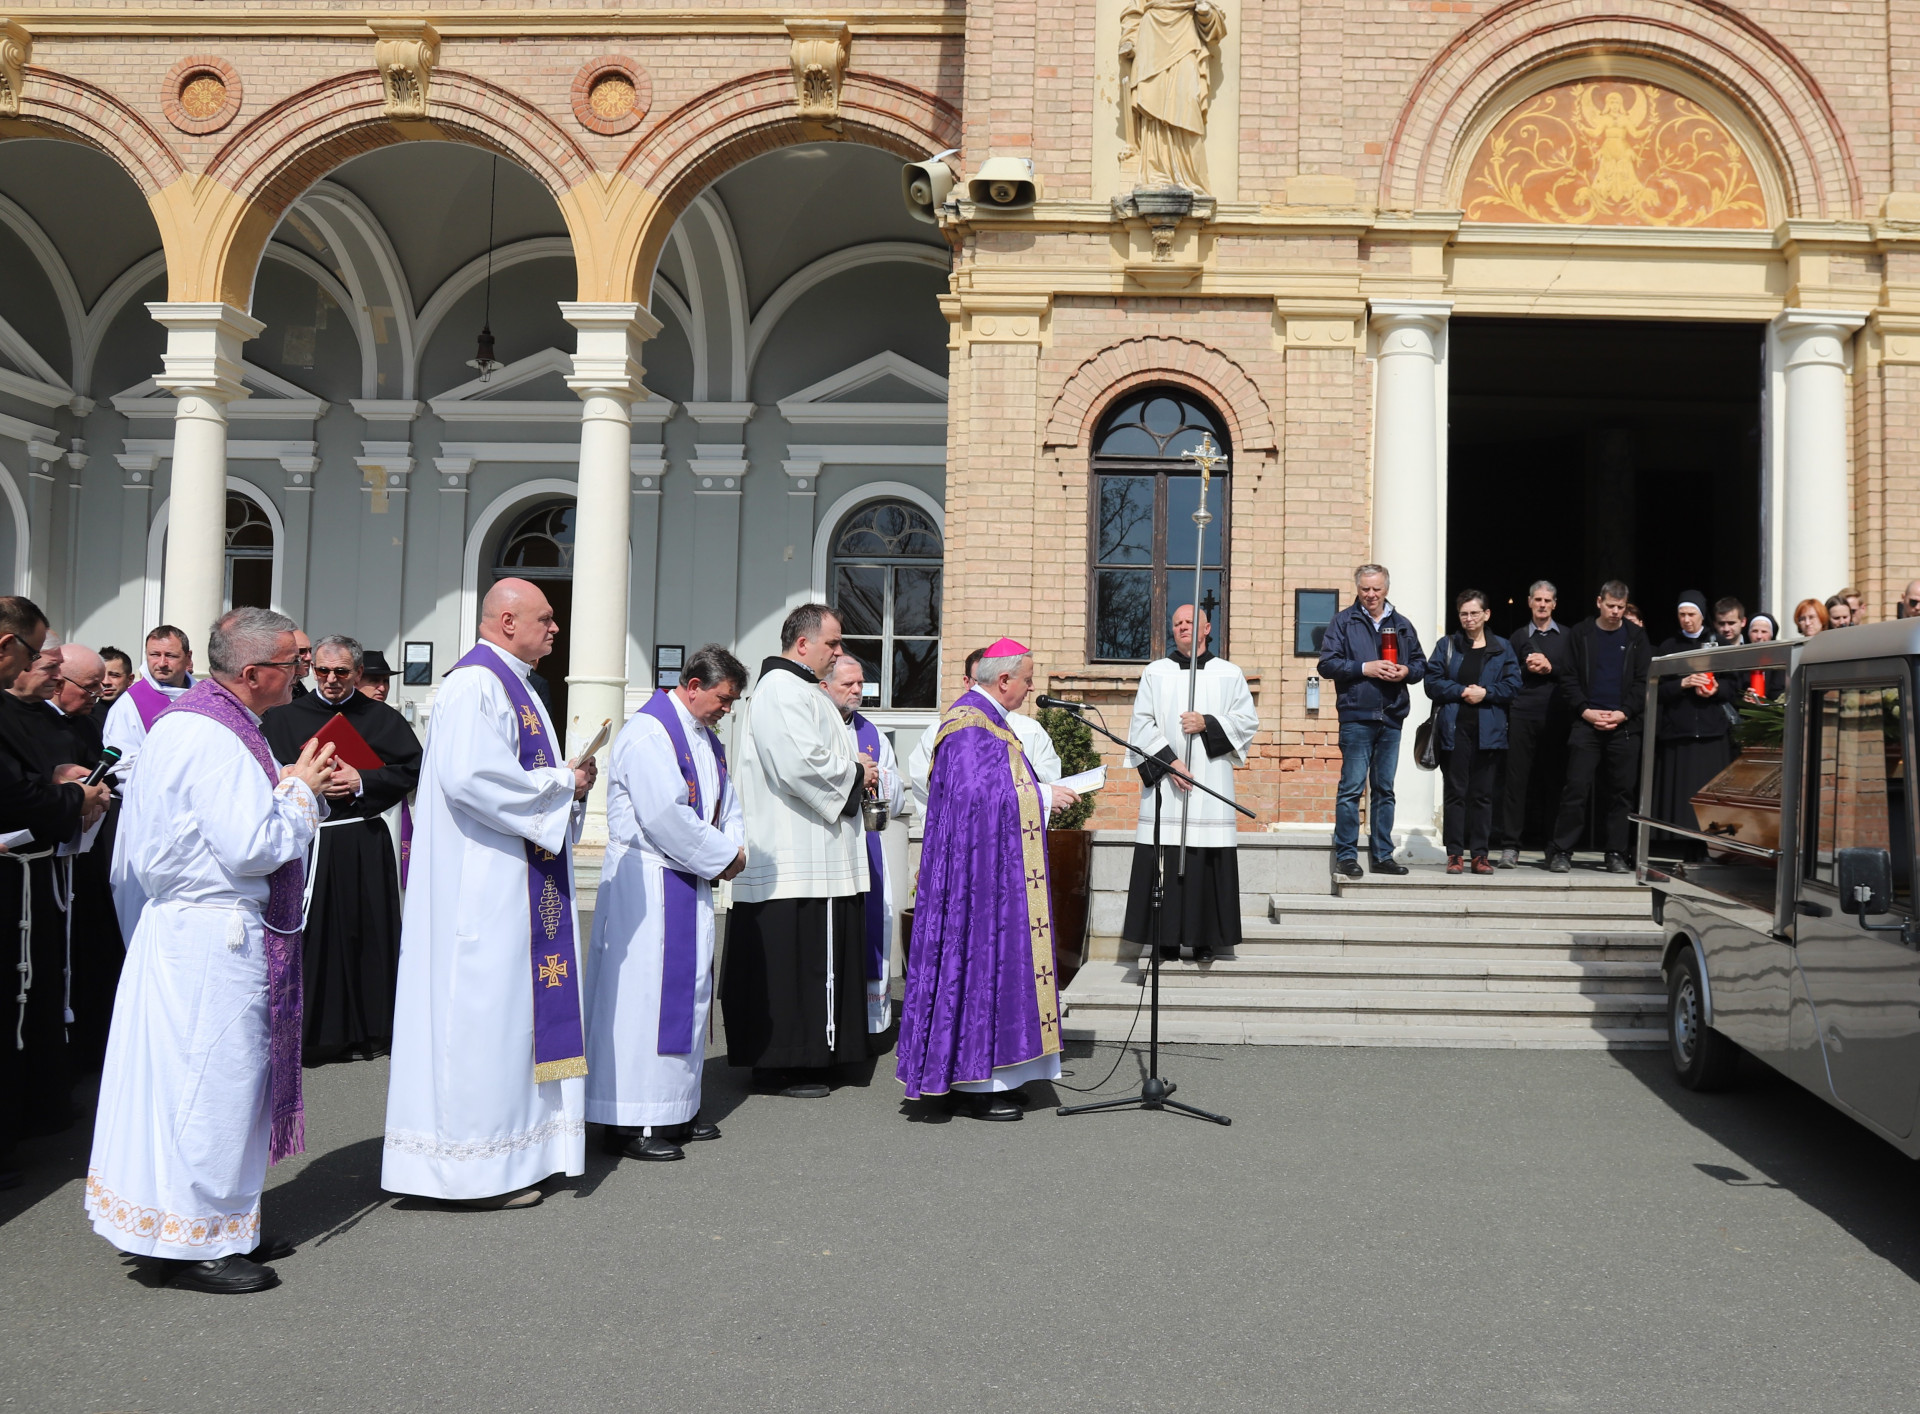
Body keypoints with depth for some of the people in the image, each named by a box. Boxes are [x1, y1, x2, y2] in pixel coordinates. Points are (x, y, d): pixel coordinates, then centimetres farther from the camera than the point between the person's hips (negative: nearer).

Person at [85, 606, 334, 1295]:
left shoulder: (209, 720, 11)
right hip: (214, 936, -11)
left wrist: (293, 783, 6)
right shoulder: (214, 738, -22)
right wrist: (302, 789, -12)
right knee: (210, 1078, -1)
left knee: (235, 1074, 17)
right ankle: (195, 1243, 11)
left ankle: (226, 1224, 28)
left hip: (215, 931, 11)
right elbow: (253, 847, -25)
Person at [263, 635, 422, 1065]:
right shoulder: (285, 718, 7)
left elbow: (413, 768, -1)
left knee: (364, 933, 4)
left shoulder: (381, 718, 6)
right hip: (305, 844, 0)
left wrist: (361, 783, -11)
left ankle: (367, 1032, 15)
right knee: (309, 936, -2)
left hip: (364, 848, 0)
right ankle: (312, 1034, 6)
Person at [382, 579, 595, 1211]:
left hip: (516, 884, 11)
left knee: (513, 1007, 12)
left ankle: (511, 1149, 19)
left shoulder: (513, 686, 19)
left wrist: (568, 781, 6)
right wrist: (561, 784, -15)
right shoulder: (474, 684, -14)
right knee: (482, 1013, -5)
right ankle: (474, 1169, 2)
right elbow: (470, 777, -26)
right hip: (481, 881, -11)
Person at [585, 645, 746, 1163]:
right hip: (646, 883, -10)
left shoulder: (704, 738, 16)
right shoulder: (647, 733, -15)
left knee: (688, 992, 13)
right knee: (644, 994, -7)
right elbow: (666, 816, -23)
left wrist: (732, 849, 0)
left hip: (690, 884, 10)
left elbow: (726, 800, 21)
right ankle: (629, 1124, -1)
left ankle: (676, 1110, 23)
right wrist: (724, 856, -13)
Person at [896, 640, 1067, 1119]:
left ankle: (986, 1071, 16)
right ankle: (975, 1084, -1)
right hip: (979, 867, -11)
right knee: (980, 956, -7)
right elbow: (977, 793, -24)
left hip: (998, 867, 11)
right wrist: (1040, 794, -15)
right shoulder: (969, 724, -16)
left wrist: (1042, 792, 11)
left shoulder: (988, 719, 17)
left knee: (996, 959, 11)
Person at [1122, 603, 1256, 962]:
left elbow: (1248, 719, 5)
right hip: (1164, 780, 0)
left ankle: (1205, 939, 3)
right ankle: (1167, 938, 1)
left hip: (1211, 780, 0)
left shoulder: (1229, 674, 11)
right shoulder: (1155, 672, 10)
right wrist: (1168, 761, -11)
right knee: (1164, 861, -4)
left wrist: (1207, 724, -9)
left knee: (1208, 860, -3)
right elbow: (1142, 724, 2)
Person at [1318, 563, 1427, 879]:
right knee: (1351, 788, -6)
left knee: (1385, 790, 10)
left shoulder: (1402, 624, 14)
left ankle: (1382, 855, 16)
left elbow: (1420, 663, 17)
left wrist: (1407, 671, -4)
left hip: (1392, 717, 5)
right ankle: (1346, 856, -1)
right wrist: (1364, 668, -15)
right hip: (1356, 716, -4)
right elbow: (1327, 664, -5)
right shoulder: (1343, 622, 2)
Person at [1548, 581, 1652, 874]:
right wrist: (1586, 711, -9)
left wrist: (1624, 713, -7)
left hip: (1624, 725, 2)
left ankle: (1616, 854, 9)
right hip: (1586, 721, -1)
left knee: (1621, 791, 3)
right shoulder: (1580, 633, 7)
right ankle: (1562, 852, -1)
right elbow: (1569, 678, 3)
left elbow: (1643, 681, 6)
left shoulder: (1636, 636, 10)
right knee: (1576, 788, -6)